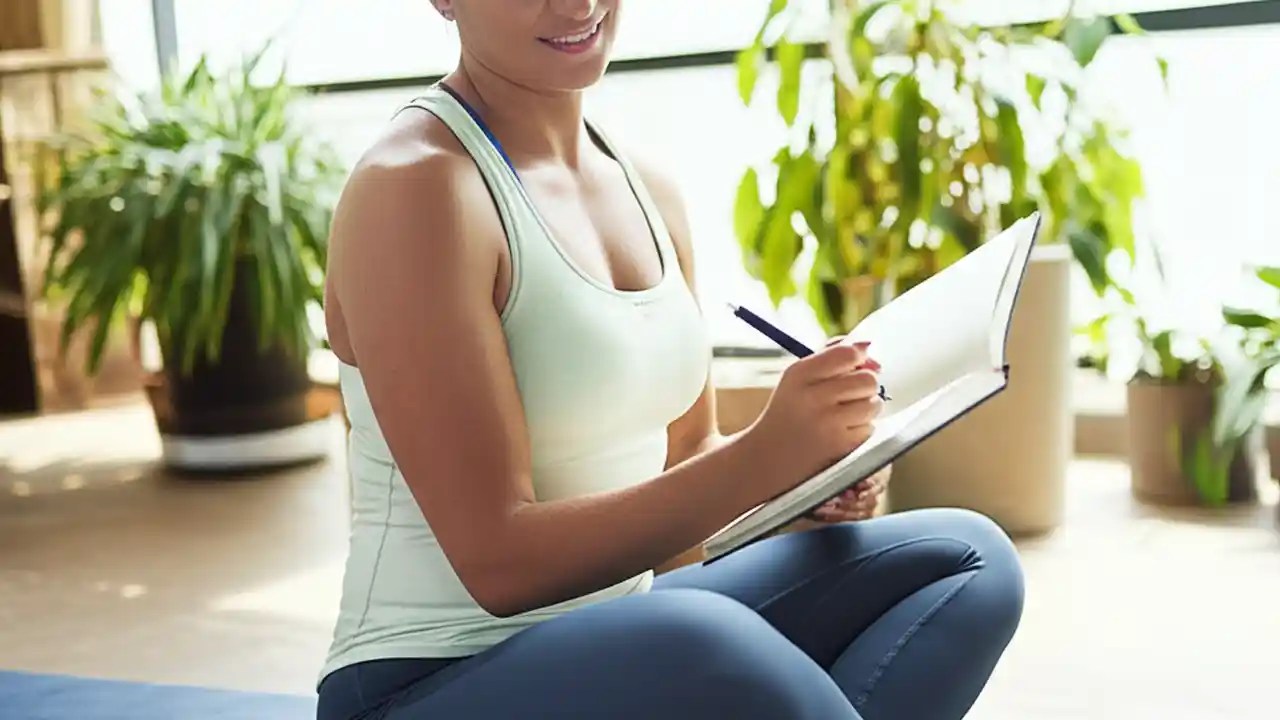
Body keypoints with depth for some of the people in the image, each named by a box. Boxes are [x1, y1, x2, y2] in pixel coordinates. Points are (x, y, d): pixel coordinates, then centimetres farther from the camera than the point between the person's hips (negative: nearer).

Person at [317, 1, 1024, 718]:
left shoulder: (649, 188, 8)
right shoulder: (411, 188, -15)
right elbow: (499, 564, -18)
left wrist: (815, 475, -6)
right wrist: (763, 456, -26)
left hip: (614, 645, 8)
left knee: (964, 558, -5)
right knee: (698, 642, -37)